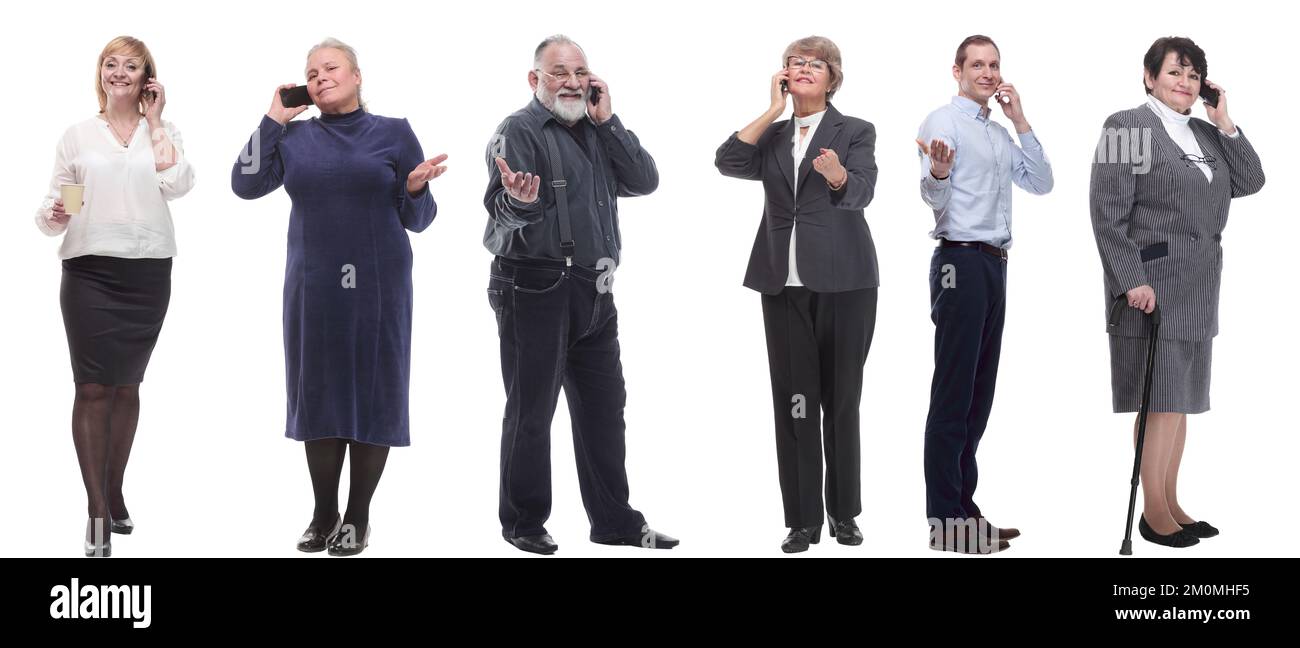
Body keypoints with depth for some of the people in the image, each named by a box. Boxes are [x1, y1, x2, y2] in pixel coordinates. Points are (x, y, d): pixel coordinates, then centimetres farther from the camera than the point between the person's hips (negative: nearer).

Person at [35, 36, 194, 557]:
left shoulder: (164, 133, 10)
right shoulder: (78, 135, 7)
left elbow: (177, 185, -9)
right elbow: (55, 206, 6)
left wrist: (154, 119, -2)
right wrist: (53, 216, -17)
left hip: (148, 272, 2)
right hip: (90, 270, -1)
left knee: (127, 384, 10)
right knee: (93, 387, -7)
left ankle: (114, 495, 22)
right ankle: (98, 512, -6)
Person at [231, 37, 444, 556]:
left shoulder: (394, 134, 2)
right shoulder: (295, 138, 8)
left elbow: (417, 221, 4)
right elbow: (244, 185, -3)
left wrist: (416, 189, -18)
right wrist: (273, 118, -2)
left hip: (378, 287, -2)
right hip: (312, 286, 2)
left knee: (373, 394, 1)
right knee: (319, 395, 6)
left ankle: (358, 518, 11)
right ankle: (323, 514, 17)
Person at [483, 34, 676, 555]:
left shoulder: (598, 132, 15)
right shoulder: (519, 131, -7)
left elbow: (644, 181, 2)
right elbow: (501, 210, -19)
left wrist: (607, 120, -3)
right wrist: (519, 201, -43)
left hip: (593, 292, 7)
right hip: (535, 290, -7)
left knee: (604, 407, 11)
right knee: (531, 411, 1)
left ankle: (614, 520, 20)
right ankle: (523, 522, 12)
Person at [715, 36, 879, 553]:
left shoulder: (855, 132, 4)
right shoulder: (772, 136, 14)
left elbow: (861, 191, -14)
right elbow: (728, 162, -5)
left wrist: (837, 175, -36)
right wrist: (774, 109, -3)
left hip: (844, 283, -2)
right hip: (785, 284, 2)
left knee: (841, 400, 4)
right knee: (794, 402, 0)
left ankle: (843, 514, 15)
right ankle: (802, 520, 5)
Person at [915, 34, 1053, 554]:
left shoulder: (1000, 134, 20)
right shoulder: (943, 121, -5)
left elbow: (1041, 182, 14)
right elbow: (933, 197, -17)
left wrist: (1020, 122, 8)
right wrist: (938, 172, -41)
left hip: (994, 264, 9)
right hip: (961, 261, -9)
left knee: (980, 392, 10)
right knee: (953, 392, -9)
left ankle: (963, 507, 17)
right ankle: (944, 521, -7)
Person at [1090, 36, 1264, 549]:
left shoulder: (1206, 134, 15)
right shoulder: (1127, 126, -6)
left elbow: (1251, 182, 9)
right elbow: (1108, 211, -12)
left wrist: (1224, 125, 2)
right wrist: (1131, 279, -18)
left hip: (1198, 284, 7)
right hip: (1153, 280, -7)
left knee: (1180, 397, 11)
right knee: (1160, 399, -5)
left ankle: (1170, 503, 19)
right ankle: (1153, 513, 3)